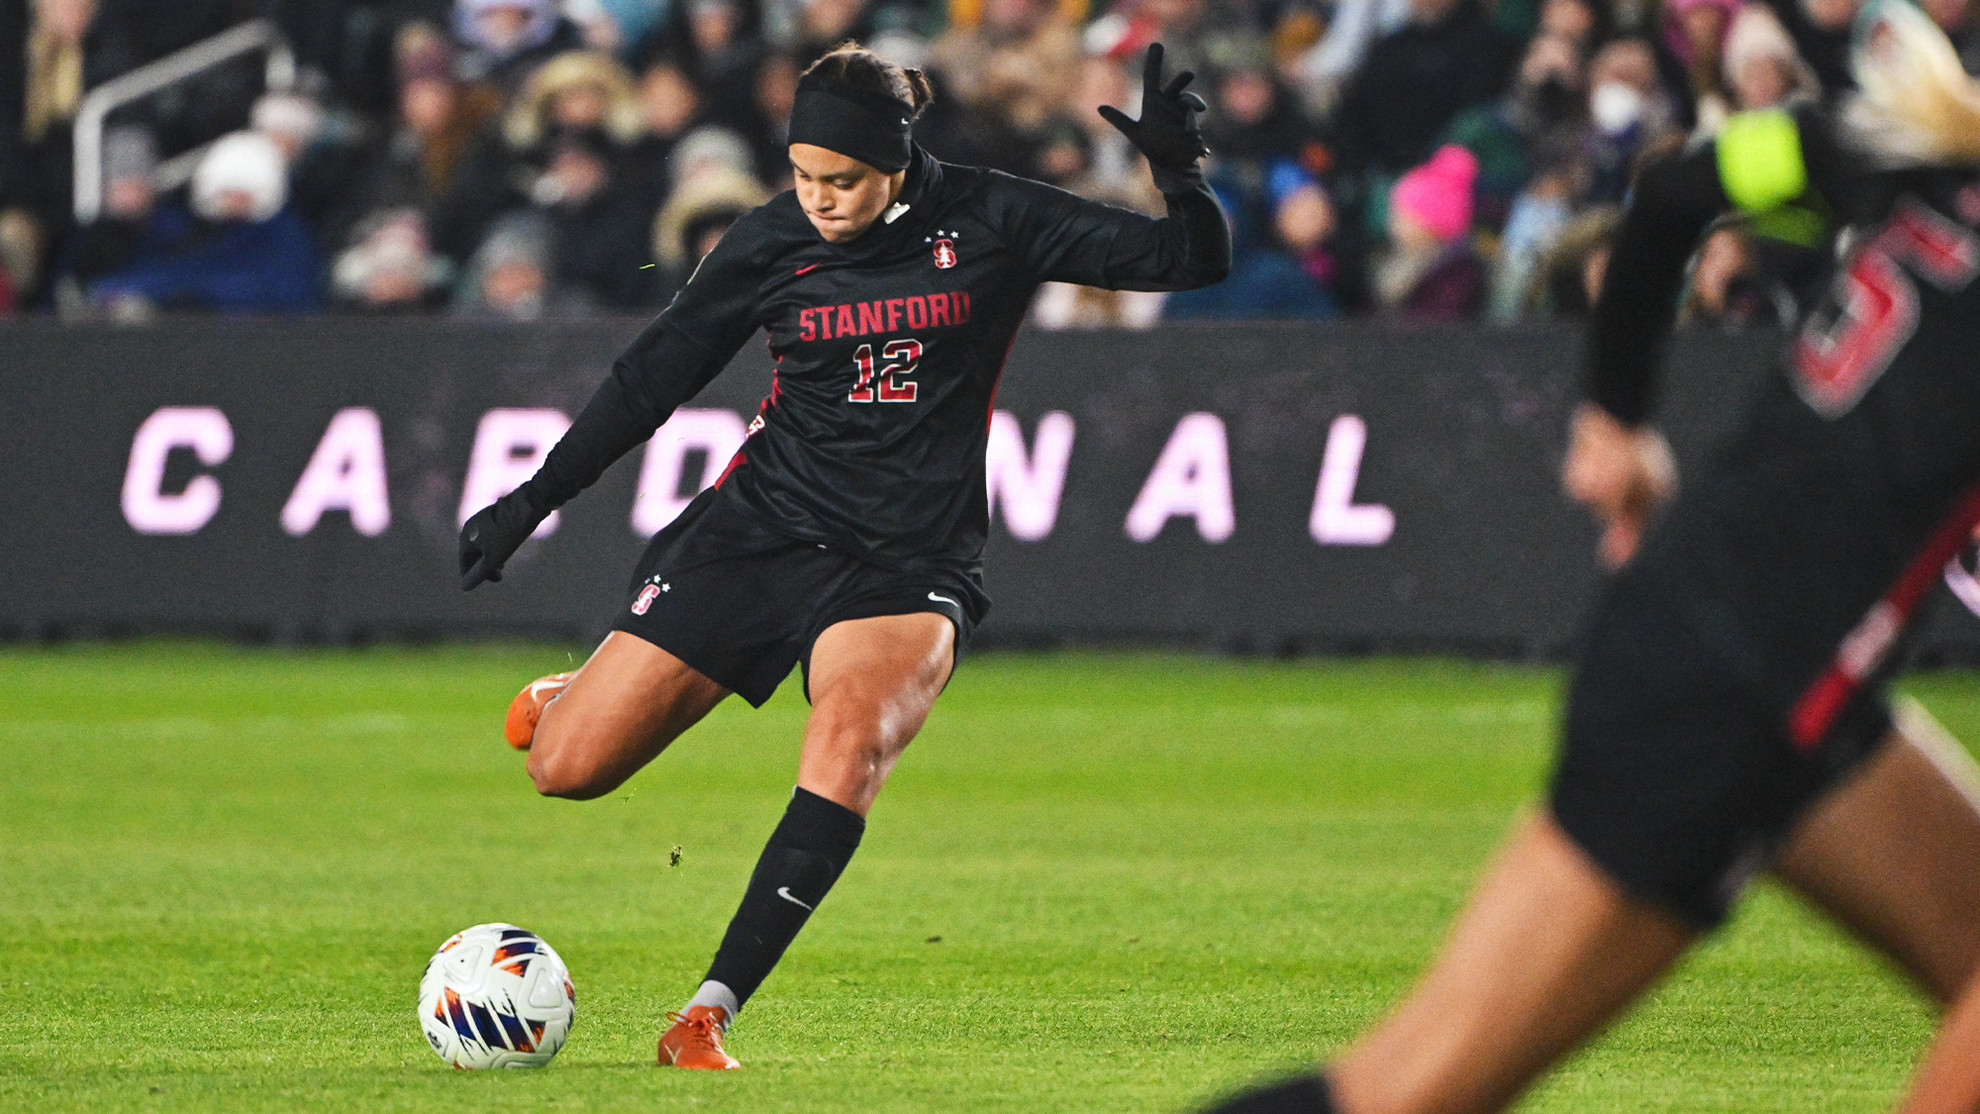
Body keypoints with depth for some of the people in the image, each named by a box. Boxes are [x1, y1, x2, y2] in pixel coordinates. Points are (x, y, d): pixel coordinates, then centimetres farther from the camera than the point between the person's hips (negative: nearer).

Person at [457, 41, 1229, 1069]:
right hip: (761, 523, 2)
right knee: (565, 770, -6)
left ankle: (709, 1014, -31)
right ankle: (574, 702, 34)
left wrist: (1178, 171, -24)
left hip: (907, 559, -2)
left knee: (851, 738, -34)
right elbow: (654, 375, 12)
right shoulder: (770, 243, 1)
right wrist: (531, 501, 13)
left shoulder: (986, 223, -3)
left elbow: (1191, 259, -3)